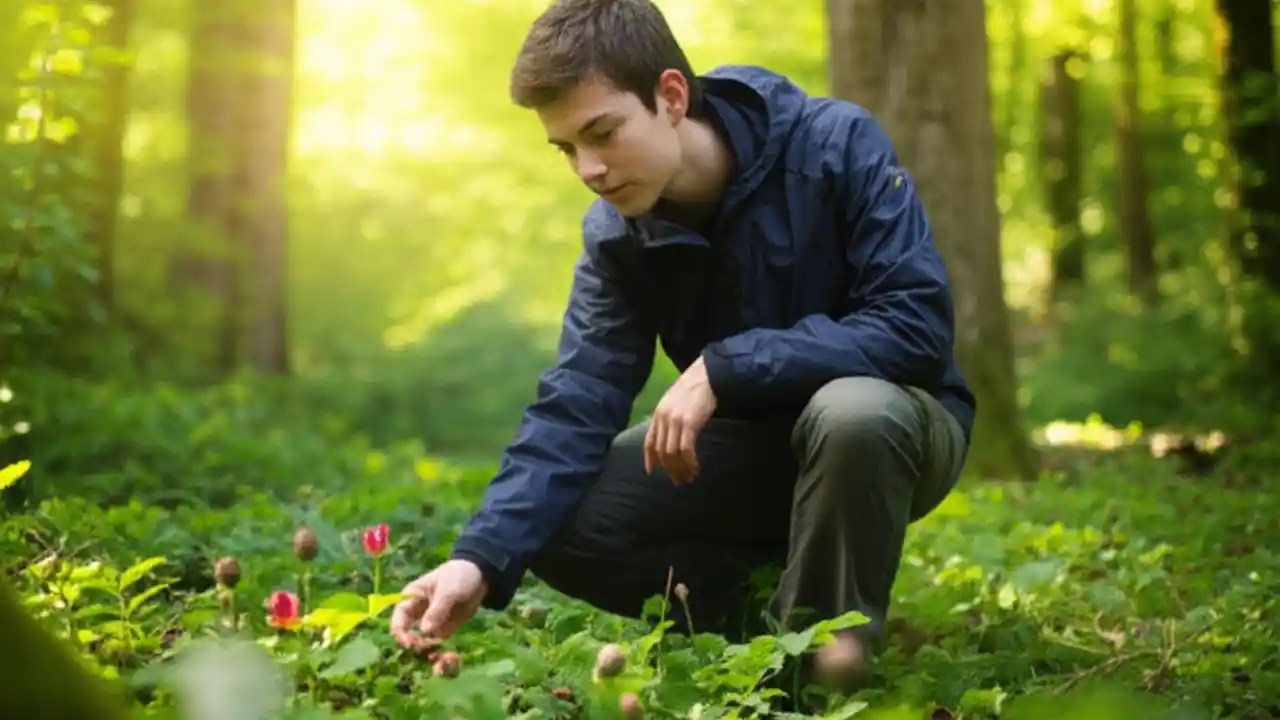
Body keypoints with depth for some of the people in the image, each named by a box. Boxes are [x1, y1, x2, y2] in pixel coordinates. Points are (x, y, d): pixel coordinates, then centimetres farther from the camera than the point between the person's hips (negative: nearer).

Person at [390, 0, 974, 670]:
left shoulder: (836, 146, -24)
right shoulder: (615, 233, -10)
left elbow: (919, 325, -29)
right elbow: (575, 406, -17)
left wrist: (724, 369, -33)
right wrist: (482, 559, -32)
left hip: (886, 422, -4)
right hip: (756, 440, 4)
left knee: (852, 412, -41)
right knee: (555, 521, -14)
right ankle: (759, 603, 5)